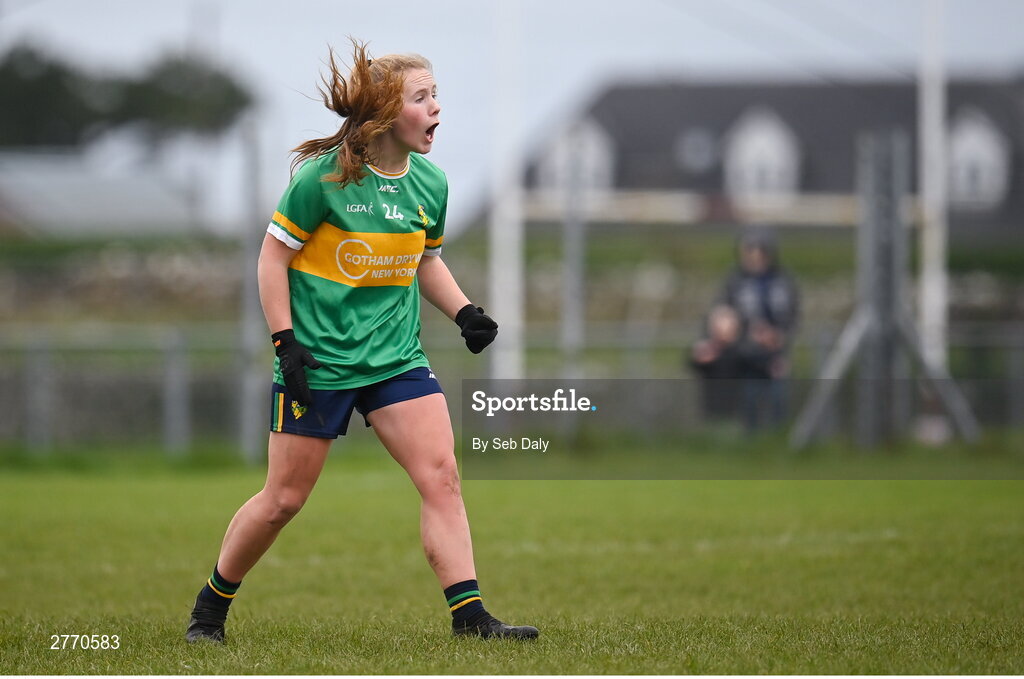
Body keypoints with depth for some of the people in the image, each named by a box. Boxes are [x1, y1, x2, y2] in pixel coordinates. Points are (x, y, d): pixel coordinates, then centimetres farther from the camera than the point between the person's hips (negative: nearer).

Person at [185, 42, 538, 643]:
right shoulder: (323, 176, -13)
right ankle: (211, 608, 22)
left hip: (397, 358, 5)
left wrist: (465, 312, 4)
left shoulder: (430, 184, 4)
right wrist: (286, 343, -12)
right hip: (318, 360, -5)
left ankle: (470, 615, -10)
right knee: (284, 499, 2)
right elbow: (273, 257, -6)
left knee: (442, 475, -11)